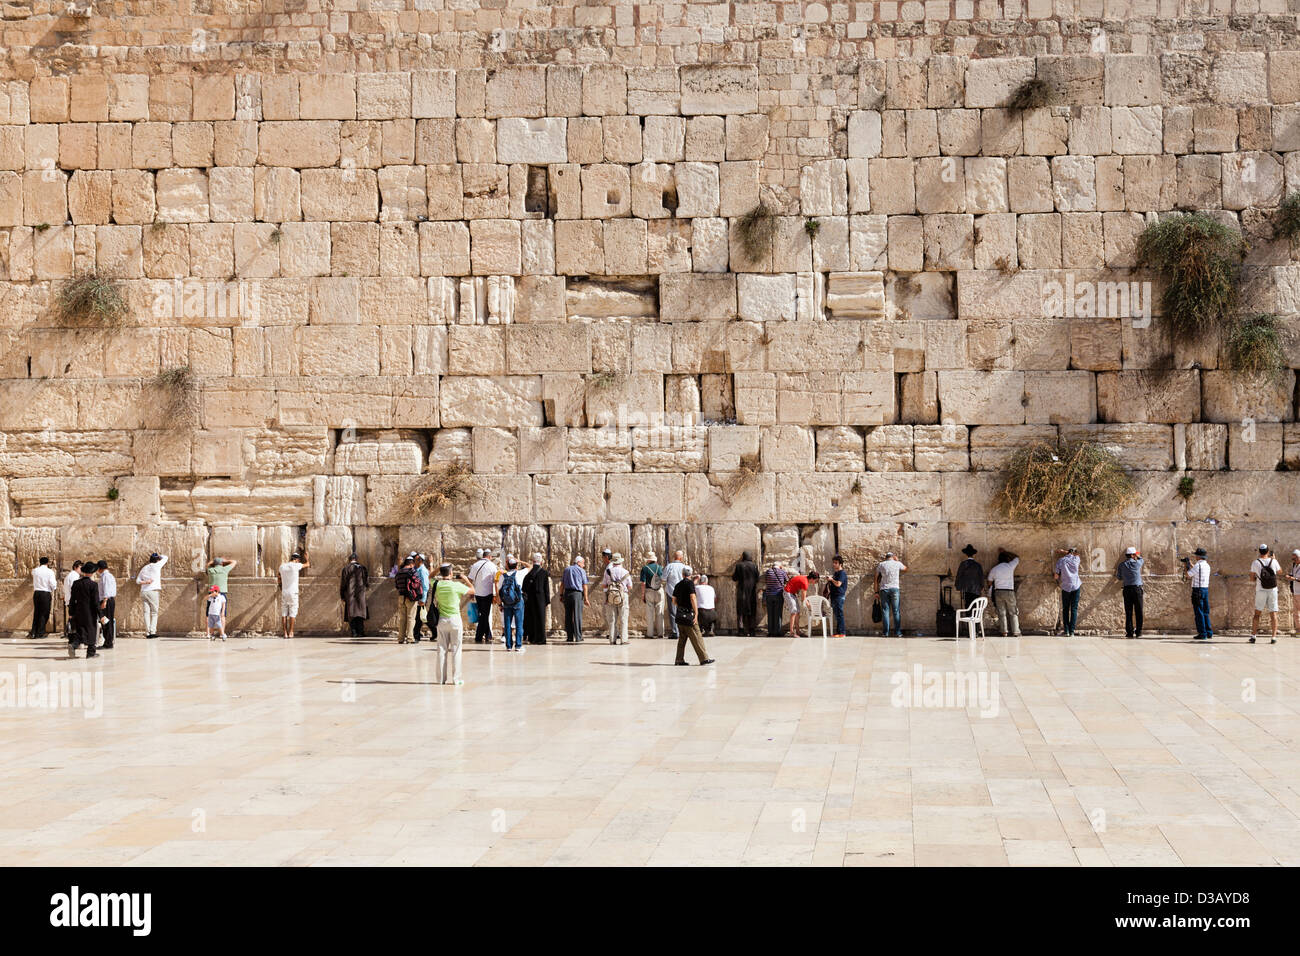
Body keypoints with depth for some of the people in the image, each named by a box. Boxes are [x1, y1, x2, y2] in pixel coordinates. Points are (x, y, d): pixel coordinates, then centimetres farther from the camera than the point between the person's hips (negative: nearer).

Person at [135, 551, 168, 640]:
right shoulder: (156, 566, 1)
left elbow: (138, 581, 13)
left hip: (143, 592, 4)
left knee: (146, 612, 2)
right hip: (153, 591, -4)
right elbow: (165, 557, 15)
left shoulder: (144, 568, 15)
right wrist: (159, 555, 31)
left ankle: (147, 632, -2)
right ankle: (152, 631, -10)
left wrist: (144, 582, 0)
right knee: (154, 612, 0)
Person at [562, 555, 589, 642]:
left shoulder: (566, 569, 14)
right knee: (577, 616, -3)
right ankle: (578, 638, -4)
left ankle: (569, 637, 6)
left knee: (568, 616, 6)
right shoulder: (581, 571, 2)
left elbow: (562, 584, 11)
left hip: (567, 593, 4)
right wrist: (585, 598, -1)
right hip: (577, 593, -4)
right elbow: (584, 586, -2)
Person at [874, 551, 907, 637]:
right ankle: (897, 632, -2)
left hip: (884, 589, 1)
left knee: (885, 611, 2)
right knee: (896, 611, 2)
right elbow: (905, 568, 28)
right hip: (895, 589, -1)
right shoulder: (897, 564, 6)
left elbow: (876, 579, 7)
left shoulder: (881, 565, 7)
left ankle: (886, 633, -3)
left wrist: (876, 591, 11)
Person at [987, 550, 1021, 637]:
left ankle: (1004, 632, -1)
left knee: (1001, 613, 3)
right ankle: (1015, 632, 3)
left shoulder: (993, 569, 5)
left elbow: (990, 582, 12)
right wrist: (1005, 551, 24)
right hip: (1009, 591, -1)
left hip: (998, 592, 2)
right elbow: (1017, 557, 18)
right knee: (1013, 613, 5)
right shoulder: (1010, 566, 0)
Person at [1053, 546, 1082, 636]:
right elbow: (1076, 554, 27)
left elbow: (1056, 576, -3)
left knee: (1065, 609, 10)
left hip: (1065, 587, 0)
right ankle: (1072, 632, -3)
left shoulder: (1061, 560, -3)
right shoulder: (1076, 559, 0)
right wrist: (1063, 551, 26)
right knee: (1074, 609, 3)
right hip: (1076, 586, 0)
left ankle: (1066, 631, 2)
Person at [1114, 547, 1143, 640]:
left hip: (1127, 589, 2)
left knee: (1128, 612, 3)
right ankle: (1138, 632, 3)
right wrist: (1138, 555, 43)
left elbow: (1119, 578, 11)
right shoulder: (1137, 563, -2)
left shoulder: (1121, 565, 3)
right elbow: (1140, 559, 23)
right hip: (1137, 588, -2)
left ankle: (1129, 632, -1)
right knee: (1138, 612, 4)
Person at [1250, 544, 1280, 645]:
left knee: (1257, 613, 10)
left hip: (1261, 591, 0)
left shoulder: (1255, 563, -5)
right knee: (1273, 614, 3)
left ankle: (1253, 636, 6)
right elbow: (1280, 571, 18)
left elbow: (1252, 578, 0)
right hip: (1273, 591, 0)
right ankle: (1274, 637, -4)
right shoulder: (1273, 561, -3)